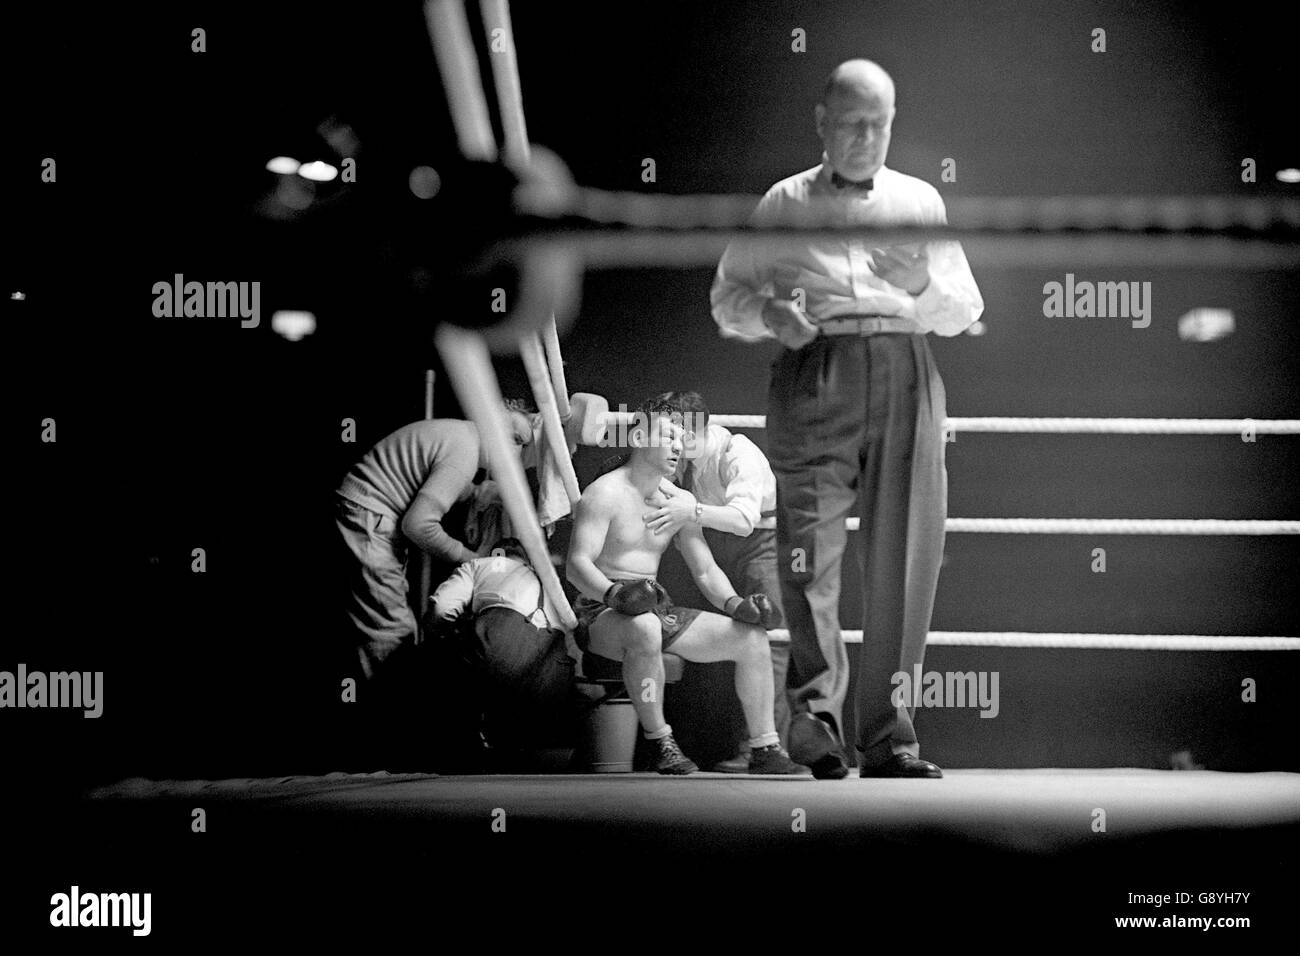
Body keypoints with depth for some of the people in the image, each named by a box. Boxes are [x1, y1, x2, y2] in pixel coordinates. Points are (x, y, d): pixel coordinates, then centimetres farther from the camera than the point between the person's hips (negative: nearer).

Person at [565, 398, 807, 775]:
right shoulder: (606, 493, -9)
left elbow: (706, 570, 15)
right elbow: (576, 564, -18)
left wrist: (734, 603, -5)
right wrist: (615, 593, -37)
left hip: (659, 609, 7)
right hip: (602, 613, -7)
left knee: (752, 636, -5)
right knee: (644, 627, -42)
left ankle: (765, 750, 1)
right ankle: (660, 743, -28)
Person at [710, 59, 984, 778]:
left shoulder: (920, 201, 20)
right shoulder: (783, 204, 16)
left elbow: (964, 313, 16)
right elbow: (727, 295, 17)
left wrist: (922, 283, -6)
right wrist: (768, 313, -5)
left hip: (904, 374, 2)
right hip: (814, 374, -2)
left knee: (903, 559, -1)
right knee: (809, 547, -14)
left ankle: (887, 738, 5)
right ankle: (816, 720, -18)